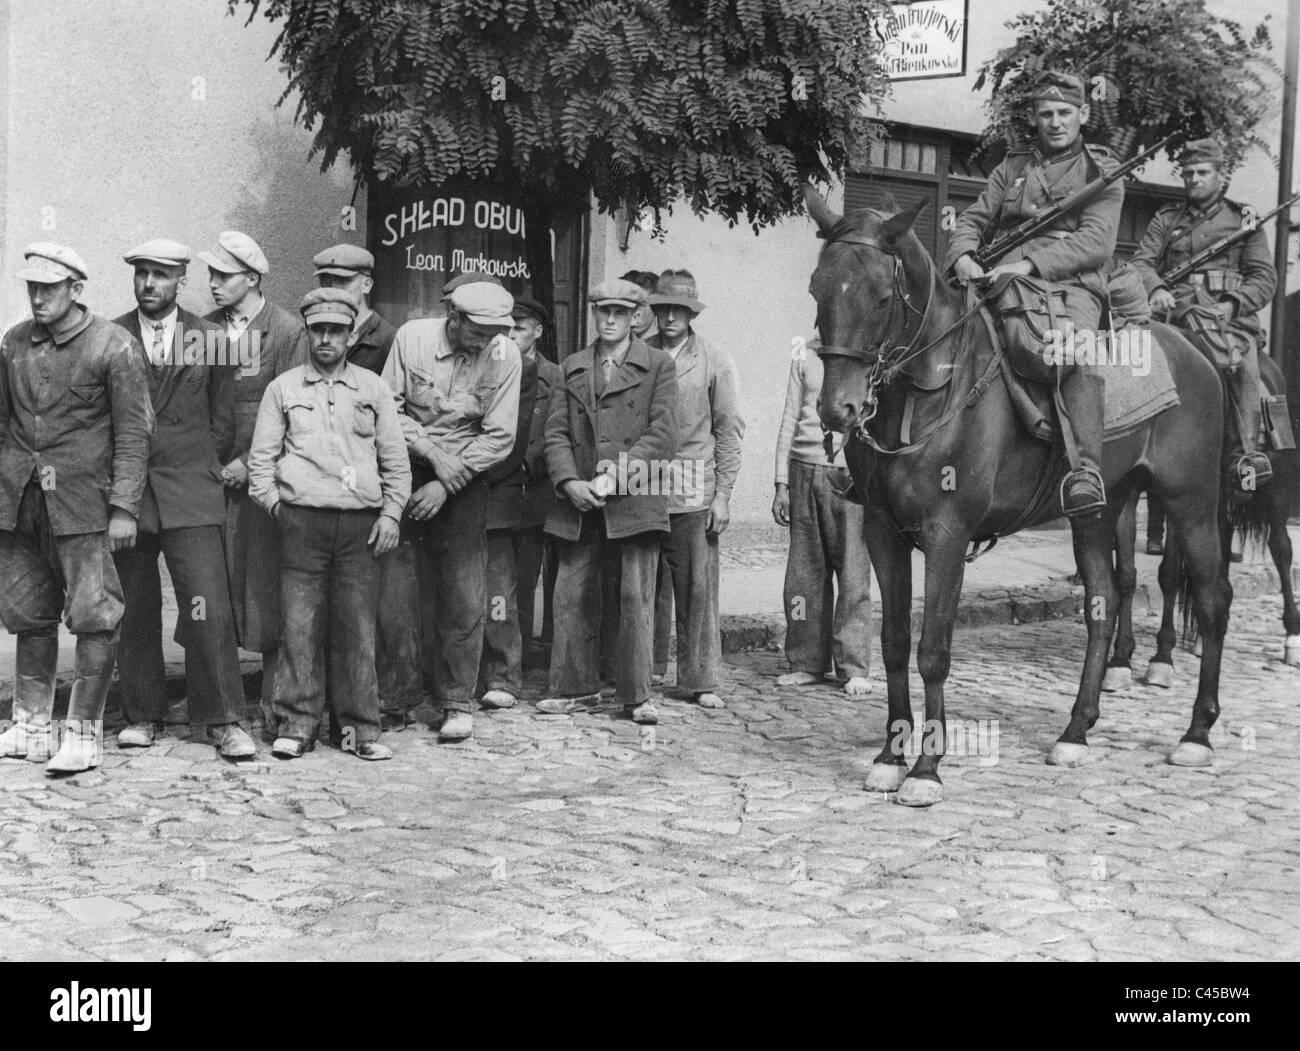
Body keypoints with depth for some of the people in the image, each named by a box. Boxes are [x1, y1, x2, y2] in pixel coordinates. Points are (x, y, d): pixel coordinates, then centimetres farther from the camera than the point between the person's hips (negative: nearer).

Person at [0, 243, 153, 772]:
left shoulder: (113, 347, -6)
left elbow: (133, 432, -6)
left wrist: (124, 507, -11)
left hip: (82, 500, -5)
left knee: (93, 616, -5)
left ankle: (84, 733, 4)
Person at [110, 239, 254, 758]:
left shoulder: (209, 338, 6)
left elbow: (223, 418, 11)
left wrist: (204, 471, 7)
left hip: (190, 491, -1)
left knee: (208, 608, -8)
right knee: (134, 613, 6)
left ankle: (223, 720, -1)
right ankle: (142, 715, 18)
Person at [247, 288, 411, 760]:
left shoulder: (372, 387, 14)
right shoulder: (283, 388, 12)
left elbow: (396, 458, 13)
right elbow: (261, 456, 11)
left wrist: (391, 512, 4)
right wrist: (273, 502, 0)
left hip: (362, 523, 1)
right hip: (303, 520, -1)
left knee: (358, 625, -1)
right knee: (300, 623, -4)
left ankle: (357, 726, 5)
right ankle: (295, 724, 2)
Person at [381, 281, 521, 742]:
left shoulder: (505, 355, -6)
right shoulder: (412, 337, -6)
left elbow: (500, 436, -7)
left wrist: (446, 483, -12)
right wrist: (431, 451, -13)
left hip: (464, 480, 0)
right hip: (406, 473, 0)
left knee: (464, 597, -5)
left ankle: (458, 703, 2)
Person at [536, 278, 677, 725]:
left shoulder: (658, 365, 7)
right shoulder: (572, 367, 17)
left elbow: (663, 434, -4)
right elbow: (556, 432, 10)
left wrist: (616, 476, -13)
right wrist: (570, 482, -7)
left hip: (635, 499, -3)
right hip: (579, 503, 3)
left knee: (636, 596, -4)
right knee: (572, 596, 3)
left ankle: (636, 695, 4)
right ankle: (577, 688, 15)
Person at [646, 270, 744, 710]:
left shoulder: (715, 362, 6)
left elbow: (729, 430, 5)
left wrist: (723, 495, -1)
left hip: (693, 492, -1)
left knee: (698, 586, -2)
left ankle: (699, 680, 5)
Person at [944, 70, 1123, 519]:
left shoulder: (1102, 173, 12)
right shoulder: (1013, 166, 25)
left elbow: (1096, 241, -3)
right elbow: (974, 219, 20)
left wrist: (1030, 263, -17)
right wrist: (963, 255, -5)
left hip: (1070, 285, -4)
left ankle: (1086, 470, -43)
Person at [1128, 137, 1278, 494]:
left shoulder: (1243, 220, 19)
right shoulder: (1166, 219, 23)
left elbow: (1265, 278, 10)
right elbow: (1141, 261, 11)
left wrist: (1233, 304, -10)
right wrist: (1156, 288, -13)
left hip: (1232, 317, -1)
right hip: (1177, 313, 1)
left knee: (1241, 356, -35)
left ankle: (1247, 453, -36)